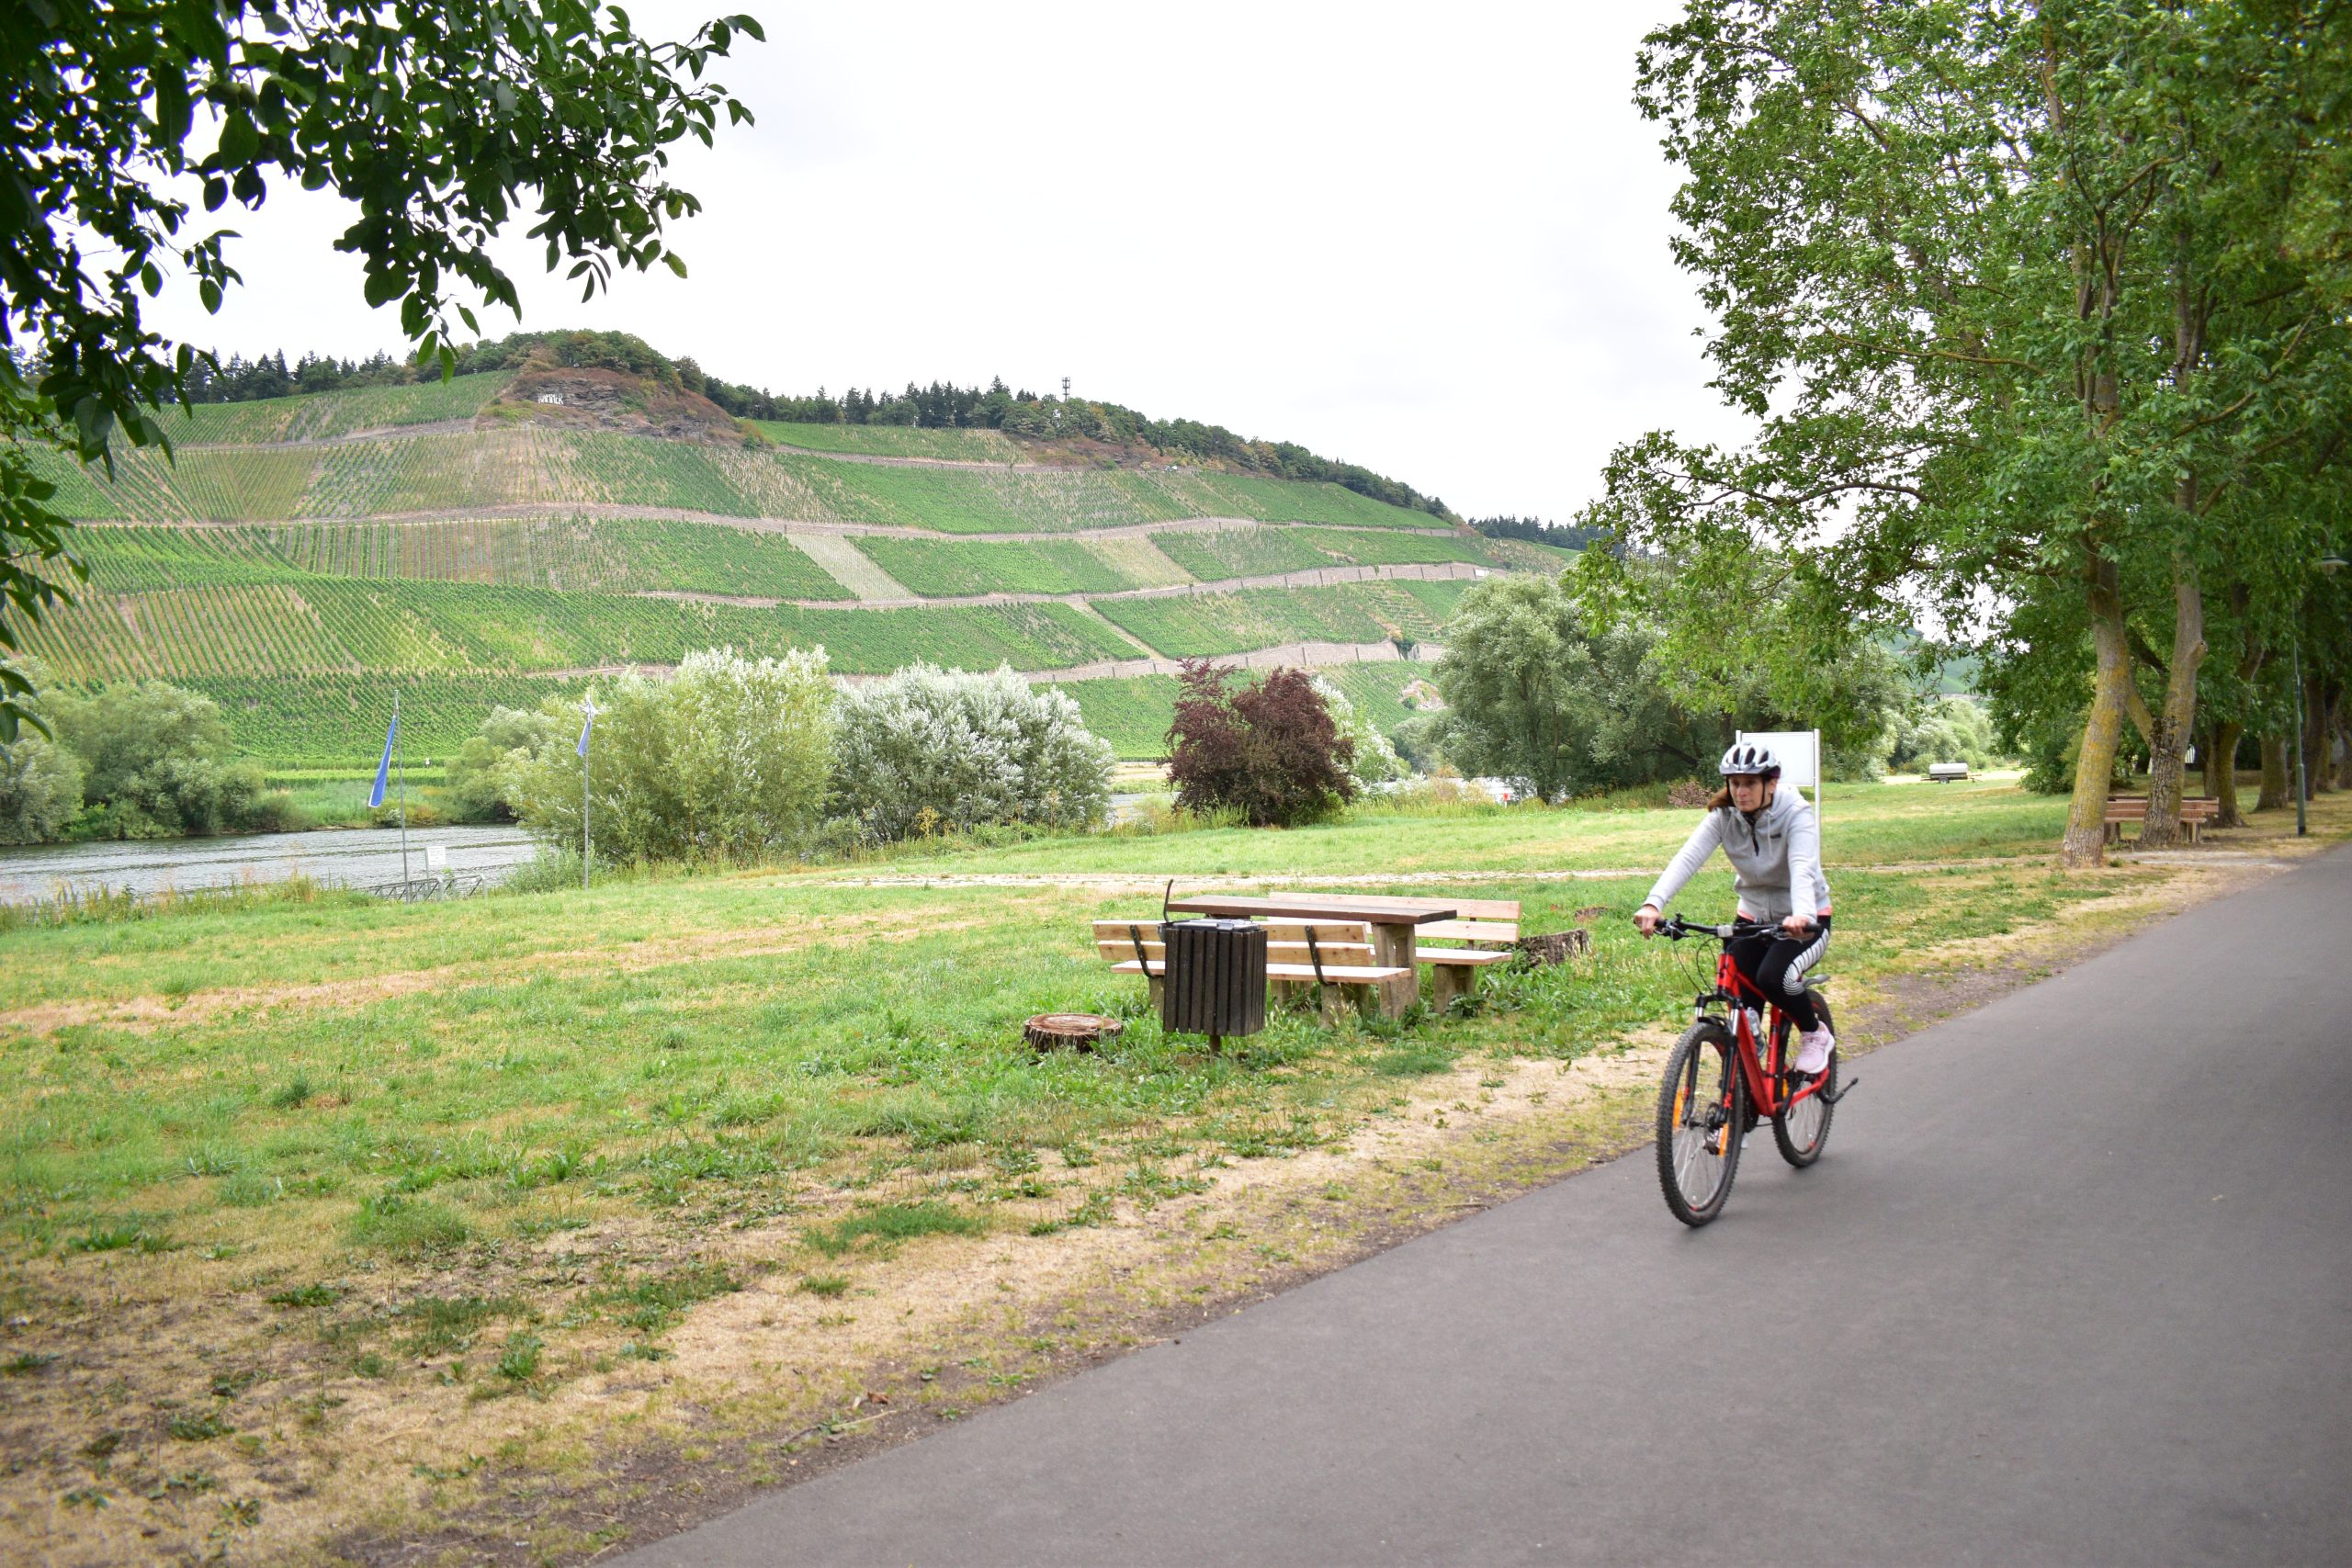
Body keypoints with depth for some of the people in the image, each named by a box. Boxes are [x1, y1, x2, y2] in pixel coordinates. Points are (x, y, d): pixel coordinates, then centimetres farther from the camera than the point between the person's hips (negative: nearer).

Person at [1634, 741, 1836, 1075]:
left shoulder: (1796, 815, -20)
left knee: (1773, 977, -28)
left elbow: (1803, 868, -38)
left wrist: (1801, 915, -58)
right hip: (1754, 917, 4)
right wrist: (1653, 903, -44)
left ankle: (1815, 1034, 1)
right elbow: (1688, 856, -27)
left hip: (1804, 919, -4)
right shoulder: (1723, 816, -11)